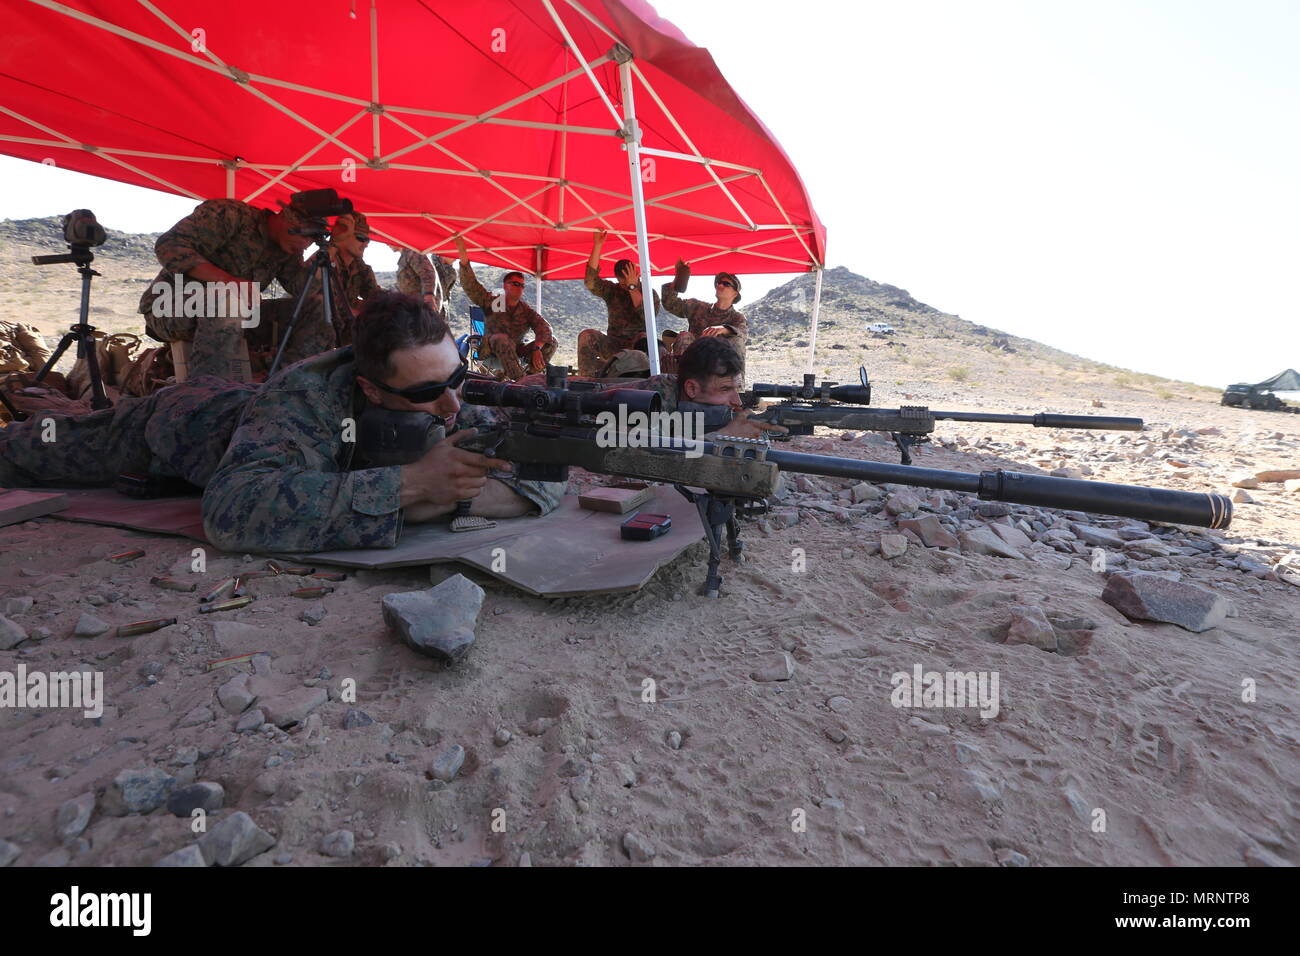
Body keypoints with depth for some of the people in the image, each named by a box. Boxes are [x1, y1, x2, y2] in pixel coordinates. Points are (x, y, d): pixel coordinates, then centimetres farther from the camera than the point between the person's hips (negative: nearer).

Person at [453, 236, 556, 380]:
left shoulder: (527, 310, 5)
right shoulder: (491, 302, 0)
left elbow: (544, 327, -10)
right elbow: (470, 285, -12)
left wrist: (536, 348, -30)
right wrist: (464, 257, -26)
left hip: (516, 352, 3)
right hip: (492, 351, -3)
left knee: (550, 341, -14)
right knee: (501, 339, -38)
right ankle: (520, 380, -44)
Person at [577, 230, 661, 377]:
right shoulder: (612, 290, 8)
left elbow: (646, 316, -18)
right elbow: (590, 282, -10)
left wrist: (633, 287, -16)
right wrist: (597, 245, -14)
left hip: (637, 347, -2)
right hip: (614, 345, 3)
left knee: (644, 338, -35)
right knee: (587, 335, -21)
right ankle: (588, 378, -29)